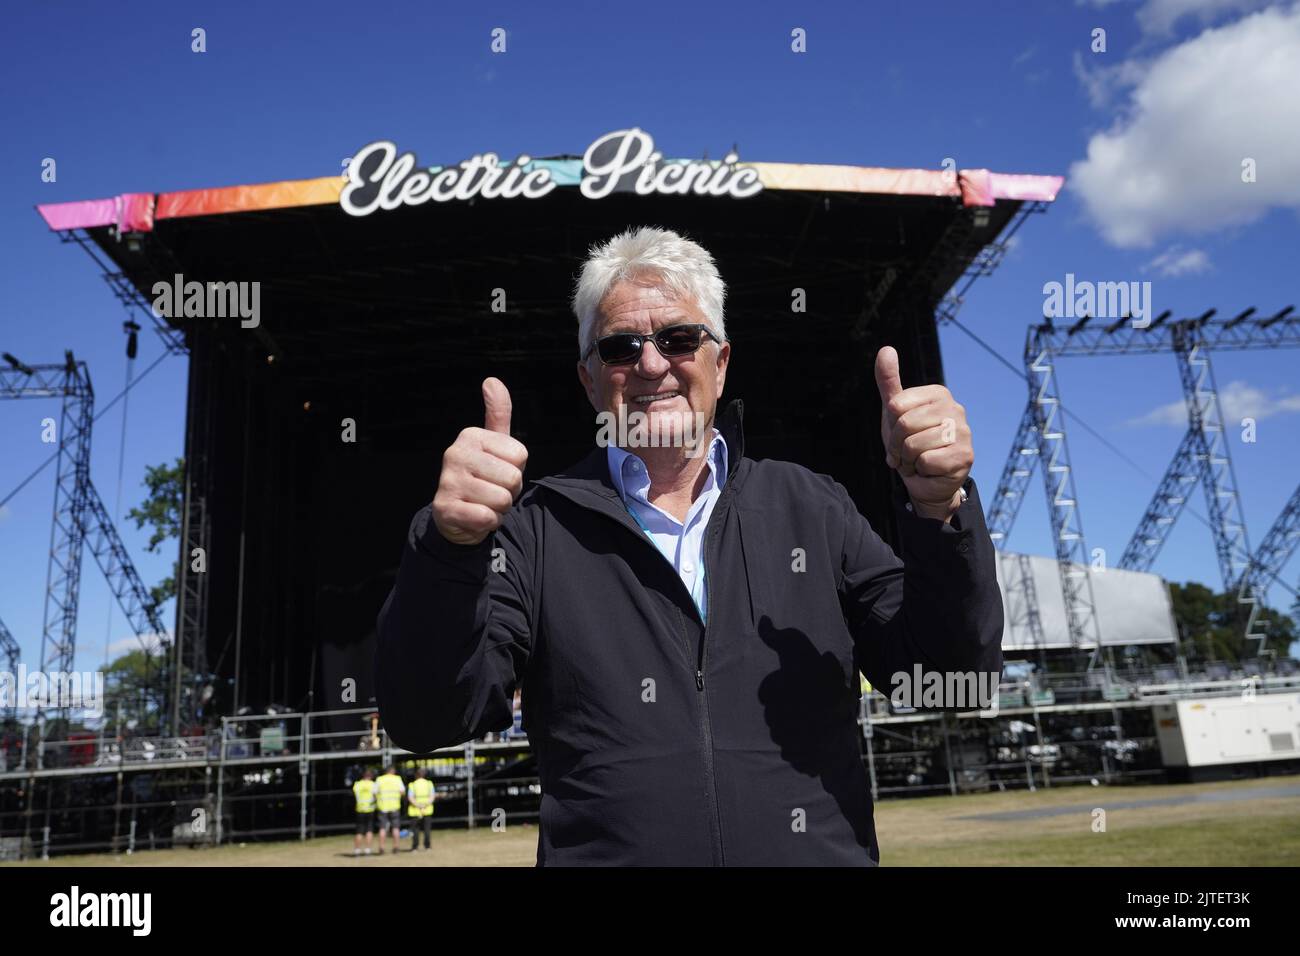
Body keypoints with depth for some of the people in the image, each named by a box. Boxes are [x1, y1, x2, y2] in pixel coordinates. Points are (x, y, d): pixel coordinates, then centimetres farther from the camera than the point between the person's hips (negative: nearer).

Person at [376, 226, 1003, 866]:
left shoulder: (812, 507, 5)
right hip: (605, 850, -1)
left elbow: (956, 676, 0)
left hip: (821, 851, 2)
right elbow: (424, 719, -7)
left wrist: (939, 509, -15)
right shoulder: (535, 531, 1)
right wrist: (452, 548, -22)